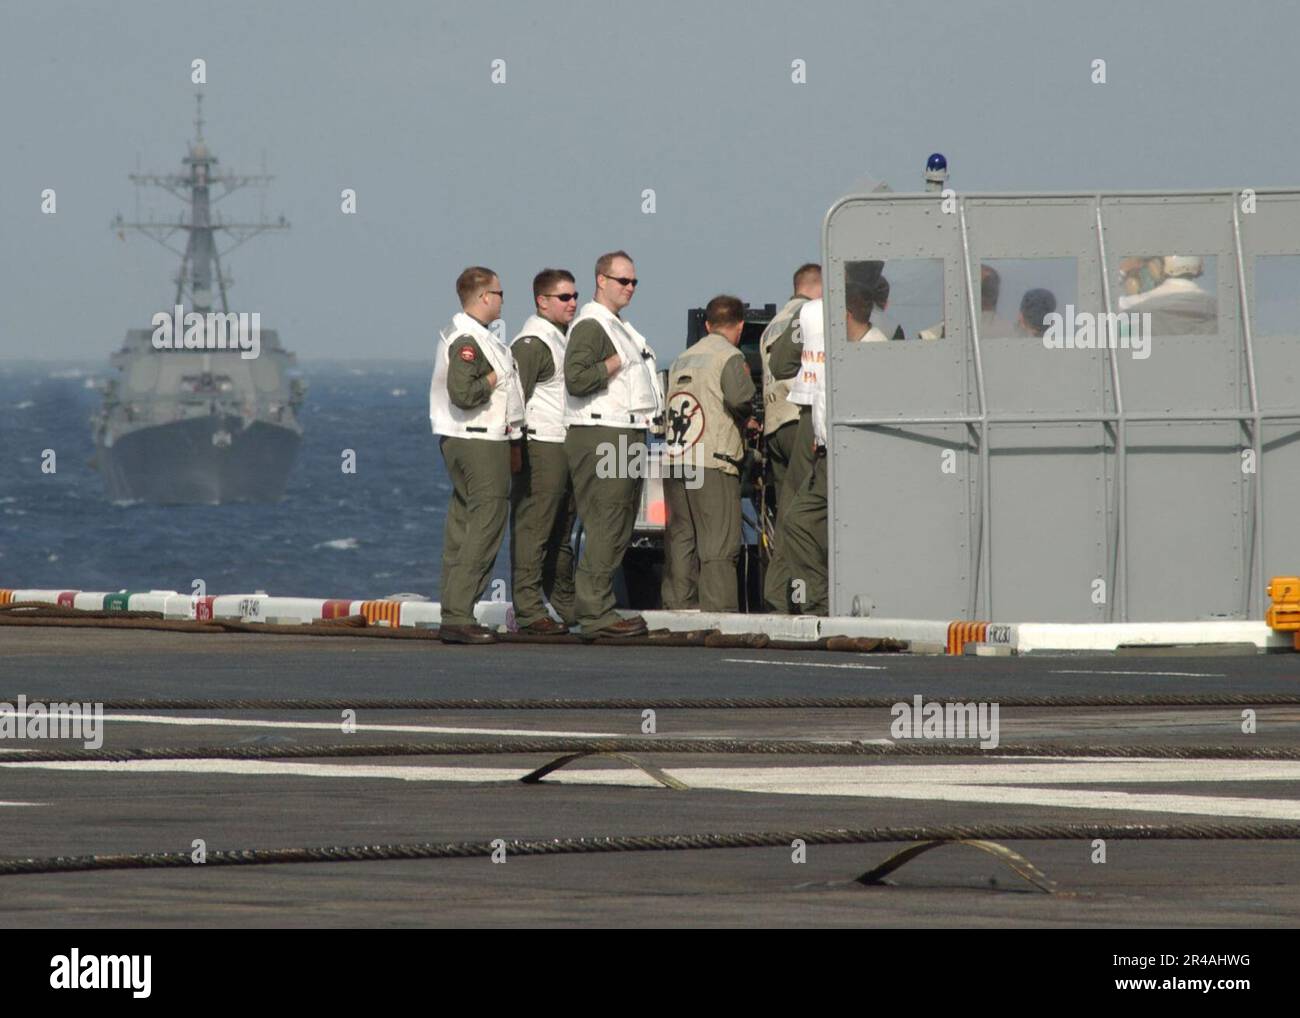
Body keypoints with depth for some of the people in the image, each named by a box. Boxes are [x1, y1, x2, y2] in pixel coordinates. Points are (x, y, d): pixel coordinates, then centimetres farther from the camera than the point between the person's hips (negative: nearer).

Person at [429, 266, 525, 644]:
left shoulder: (458, 334, 16)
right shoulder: (468, 340, -17)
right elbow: (463, 393, -27)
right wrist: (493, 380, -12)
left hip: (458, 441, 11)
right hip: (479, 441, -11)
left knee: (462, 525, 12)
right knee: (486, 523, -10)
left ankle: (453, 616, 15)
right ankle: (459, 616, -14)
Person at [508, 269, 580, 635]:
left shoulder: (564, 339, 20)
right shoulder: (532, 343, -12)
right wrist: (517, 450, -21)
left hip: (567, 449, 10)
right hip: (542, 447, -10)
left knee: (561, 533, 15)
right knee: (533, 530, -10)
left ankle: (566, 607, 20)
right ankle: (529, 611, -13)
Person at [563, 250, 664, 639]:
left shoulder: (621, 328, 23)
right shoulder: (590, 326, -10)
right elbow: (576, 379, -23)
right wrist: (615, 364, -14)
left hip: (628, 438, 10)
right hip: (600, 438, -10)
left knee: (619, 529, 10)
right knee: (605, 528, -13)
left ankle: (595, 608, 13)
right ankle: (595, 613, -14)